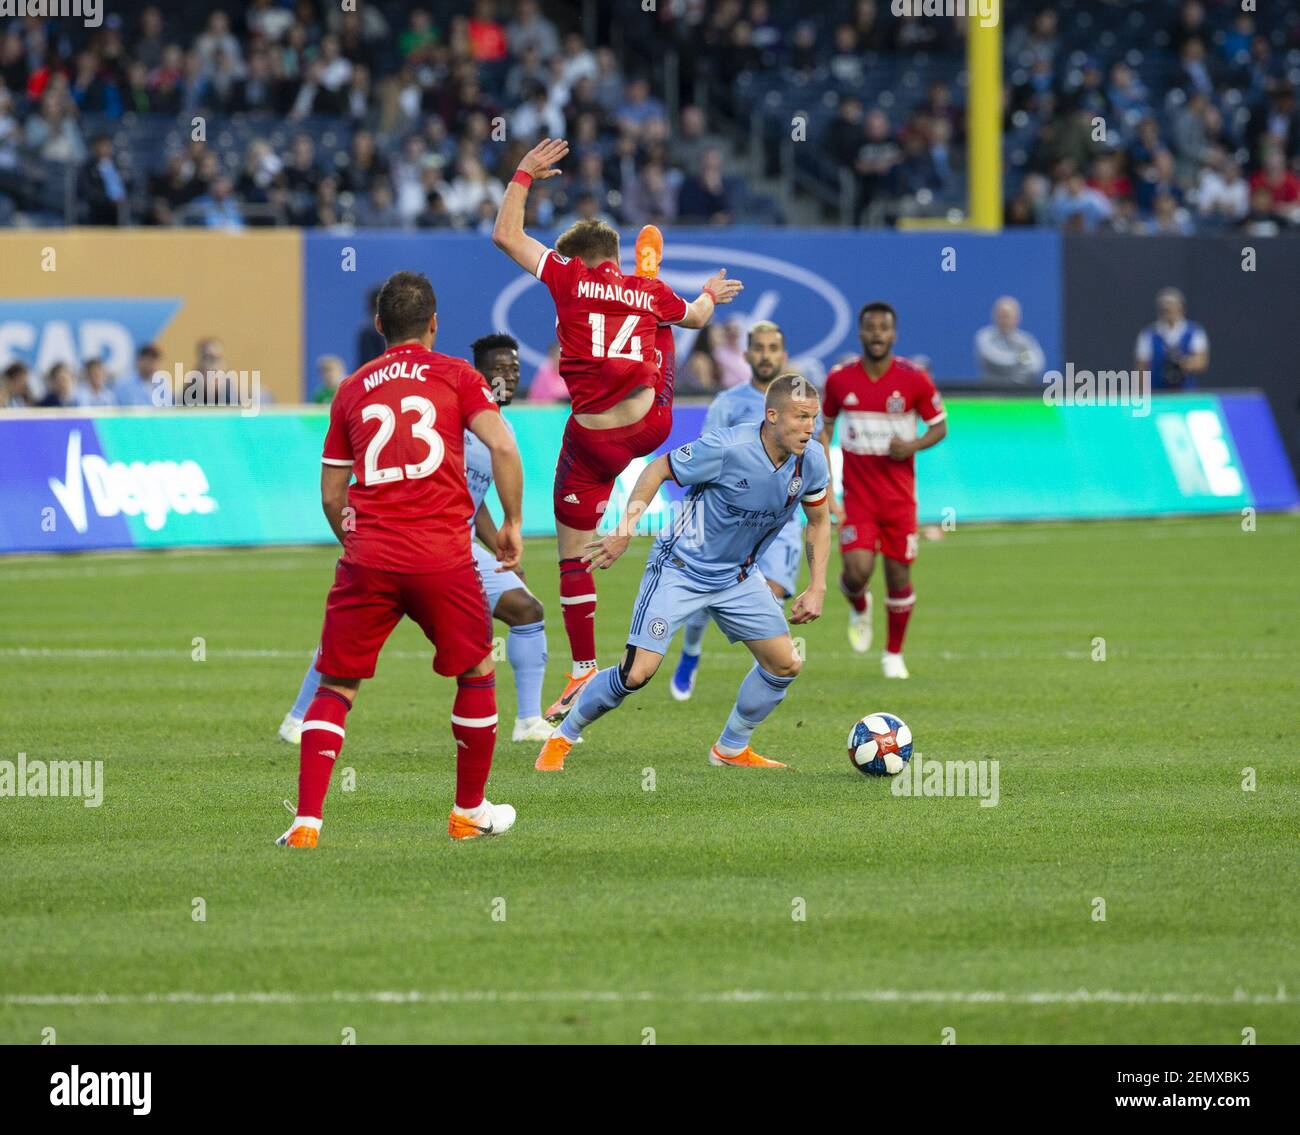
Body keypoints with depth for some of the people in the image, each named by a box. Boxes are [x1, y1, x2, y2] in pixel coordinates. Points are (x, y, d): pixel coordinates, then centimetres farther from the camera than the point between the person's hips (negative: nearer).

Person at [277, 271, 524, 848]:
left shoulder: (352, 390, 15)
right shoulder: (456, 375, 7)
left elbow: (331, 495, 17)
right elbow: (501, 445, -7)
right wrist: (512, 523, 3)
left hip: (367, 559, 2)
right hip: (442, 558, -2)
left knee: (335, 687, 8)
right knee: (477, 673, 19)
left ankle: (307, 821, -5)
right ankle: (469, 812, 25)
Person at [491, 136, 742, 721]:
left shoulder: (569, 279, -5)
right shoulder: (651, 293, 4)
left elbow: (506, 235, 3)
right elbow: (695, 315, 27)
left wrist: (525, 174, 15)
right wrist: (711, 295, 49)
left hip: (593, 442, -3)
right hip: (650, 423, 3)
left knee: (572, 555, 8)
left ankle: (584, 672, 9)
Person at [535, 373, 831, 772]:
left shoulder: (811, 460, -9)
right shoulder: (727, 447, -27)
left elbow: (819, 520, 8)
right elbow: (659, 469, -13)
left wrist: (817, 588, 1)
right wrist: (626, 528, -18)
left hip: (739, 576, 6)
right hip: (680, 569, -6)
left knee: (785, 664, 2)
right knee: (637, 672, -14)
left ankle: (731, 749, 23)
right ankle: (562, 738, 8)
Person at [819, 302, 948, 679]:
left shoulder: (914, 379, -7)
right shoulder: (840, 379, -2)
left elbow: (940, 427, 3)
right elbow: (825, 427, 12)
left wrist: (912, 446, -17)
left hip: (899, 498, 0)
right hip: (857, 496, 0)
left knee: (899, 575, 4)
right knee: (857, 570, -16)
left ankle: (894, 654, 24)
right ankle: (859, 607, 22)